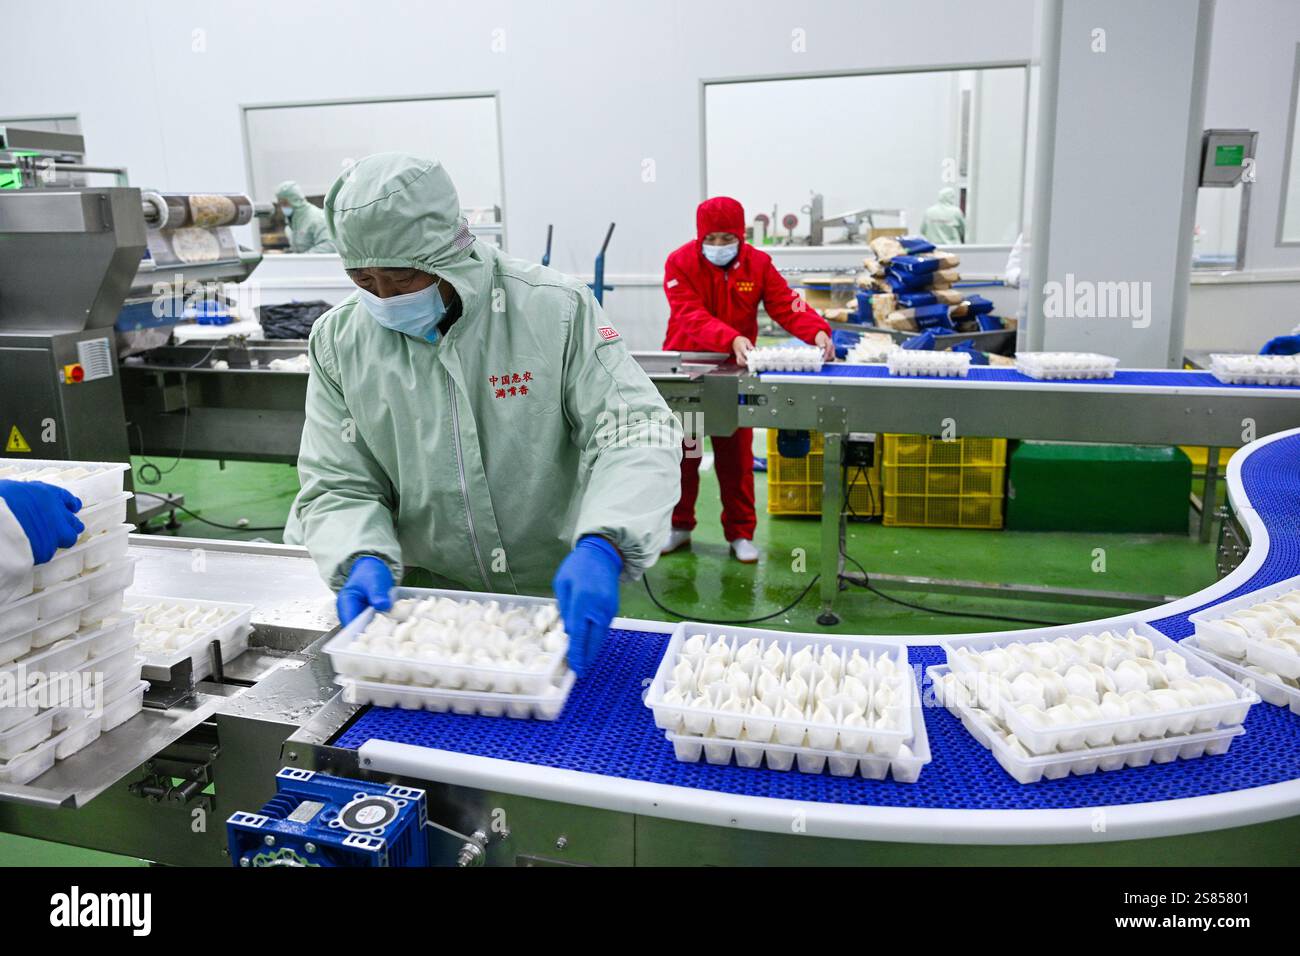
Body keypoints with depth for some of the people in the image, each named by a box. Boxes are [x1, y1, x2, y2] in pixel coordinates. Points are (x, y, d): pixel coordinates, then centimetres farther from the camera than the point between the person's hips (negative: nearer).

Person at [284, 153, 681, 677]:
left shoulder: (555, 309, -10)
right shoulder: (337, 341, -1)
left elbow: (633, 431, -15)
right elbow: (337, 485, 2)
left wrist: (600, 547, -32)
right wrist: (364, 559, -19)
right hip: (426, 609, 2)